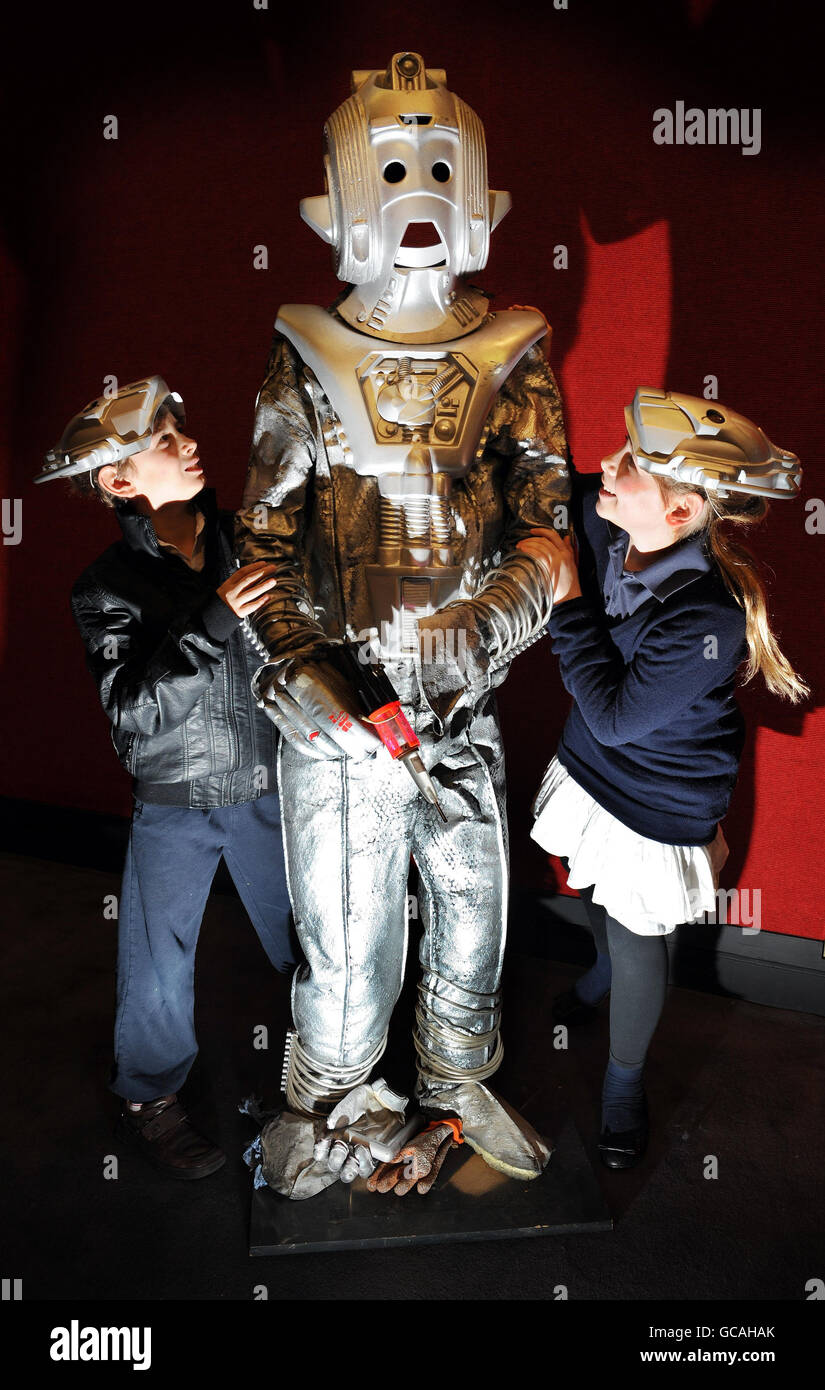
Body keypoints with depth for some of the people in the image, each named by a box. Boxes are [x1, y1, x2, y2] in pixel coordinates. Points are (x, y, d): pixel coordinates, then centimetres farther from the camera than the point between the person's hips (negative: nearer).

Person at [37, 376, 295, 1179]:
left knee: (308, 940, 13)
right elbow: (133, 711, -21)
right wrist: (213, 618, -30)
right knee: (158, 969, 8)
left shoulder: (248, 544, -4)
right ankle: (150, 1101, 36)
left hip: (268, 788, 2)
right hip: (173, 804, -2)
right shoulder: (109, 587, -9)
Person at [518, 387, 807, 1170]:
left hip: (659, 805, -6)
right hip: (591, 765, 6)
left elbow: (614, 716, -29)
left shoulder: (708, 616, -37)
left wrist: (568, 600, -31)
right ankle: (602, 971, 66)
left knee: (637, 944, 15)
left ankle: (625, 1081, 44)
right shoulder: (598, 519, -19)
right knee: (598, 899, 31)